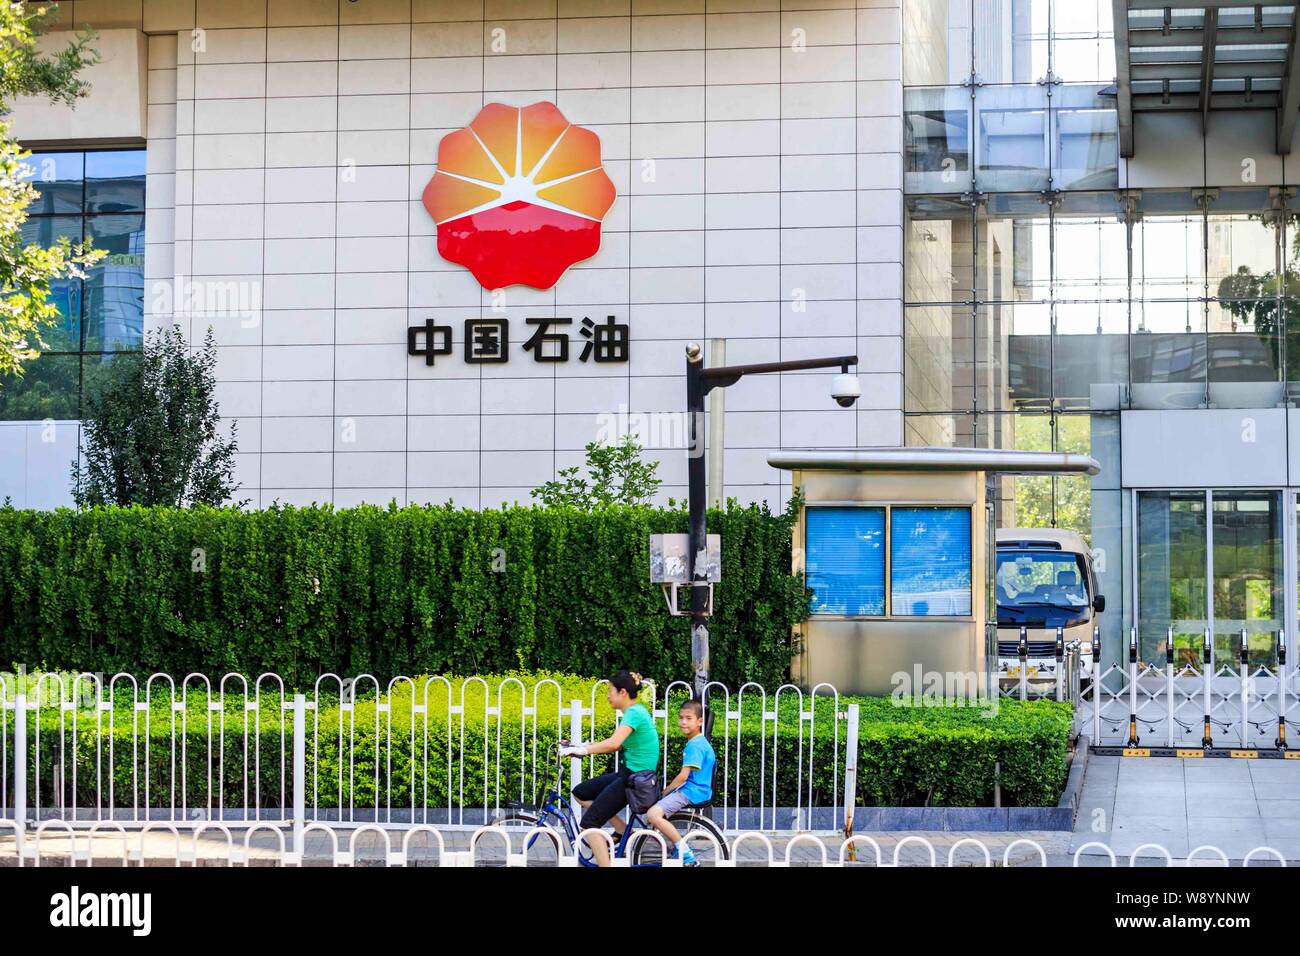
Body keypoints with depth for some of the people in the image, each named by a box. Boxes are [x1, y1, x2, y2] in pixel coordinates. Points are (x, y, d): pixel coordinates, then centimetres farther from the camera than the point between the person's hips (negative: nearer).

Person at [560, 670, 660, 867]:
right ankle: (623, 830, 15)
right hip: (627, 773, 10)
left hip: (634, 780, -10)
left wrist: (583, 750, -26)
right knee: (580, 792, 16)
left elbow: (613, 743, -32)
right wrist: (583, 746, 7)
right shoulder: (635, 711, 13)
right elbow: (616, 745, 15)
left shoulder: (634, 713, -18)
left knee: (588, 823, -10)